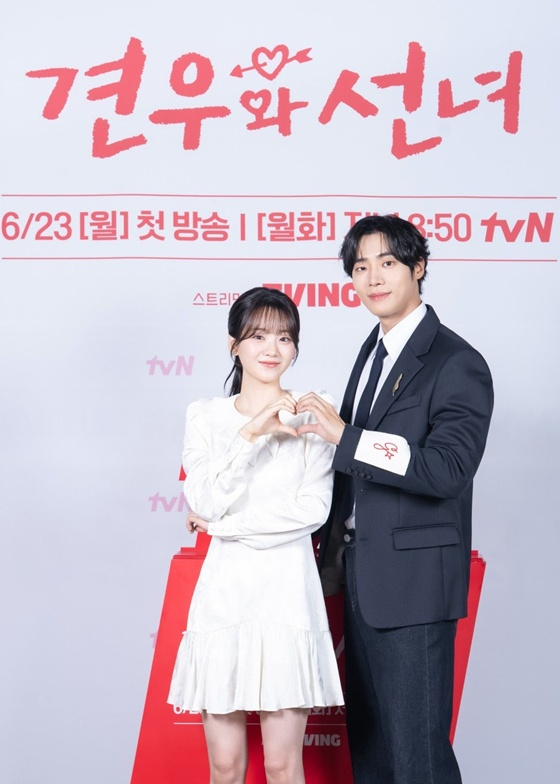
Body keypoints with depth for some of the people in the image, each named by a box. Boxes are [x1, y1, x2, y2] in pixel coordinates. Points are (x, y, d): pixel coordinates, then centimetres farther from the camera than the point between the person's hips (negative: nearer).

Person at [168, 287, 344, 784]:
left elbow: (314, 509, -7)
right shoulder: (206, 416, 8)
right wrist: (252, 434, -13)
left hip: (288, 592, -1)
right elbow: (206, 504, -5)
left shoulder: (311, 416, 3)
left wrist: (225, 524, -7)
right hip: (225, 592, 2)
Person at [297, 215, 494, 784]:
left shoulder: (456, 364, -14)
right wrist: (336, 548, 17)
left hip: (413, 579, -8)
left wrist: (345, 437, -24)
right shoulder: (374, 350, 12)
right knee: (366, 733, 18)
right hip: (363, 570, 9)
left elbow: (447, 470, -24)